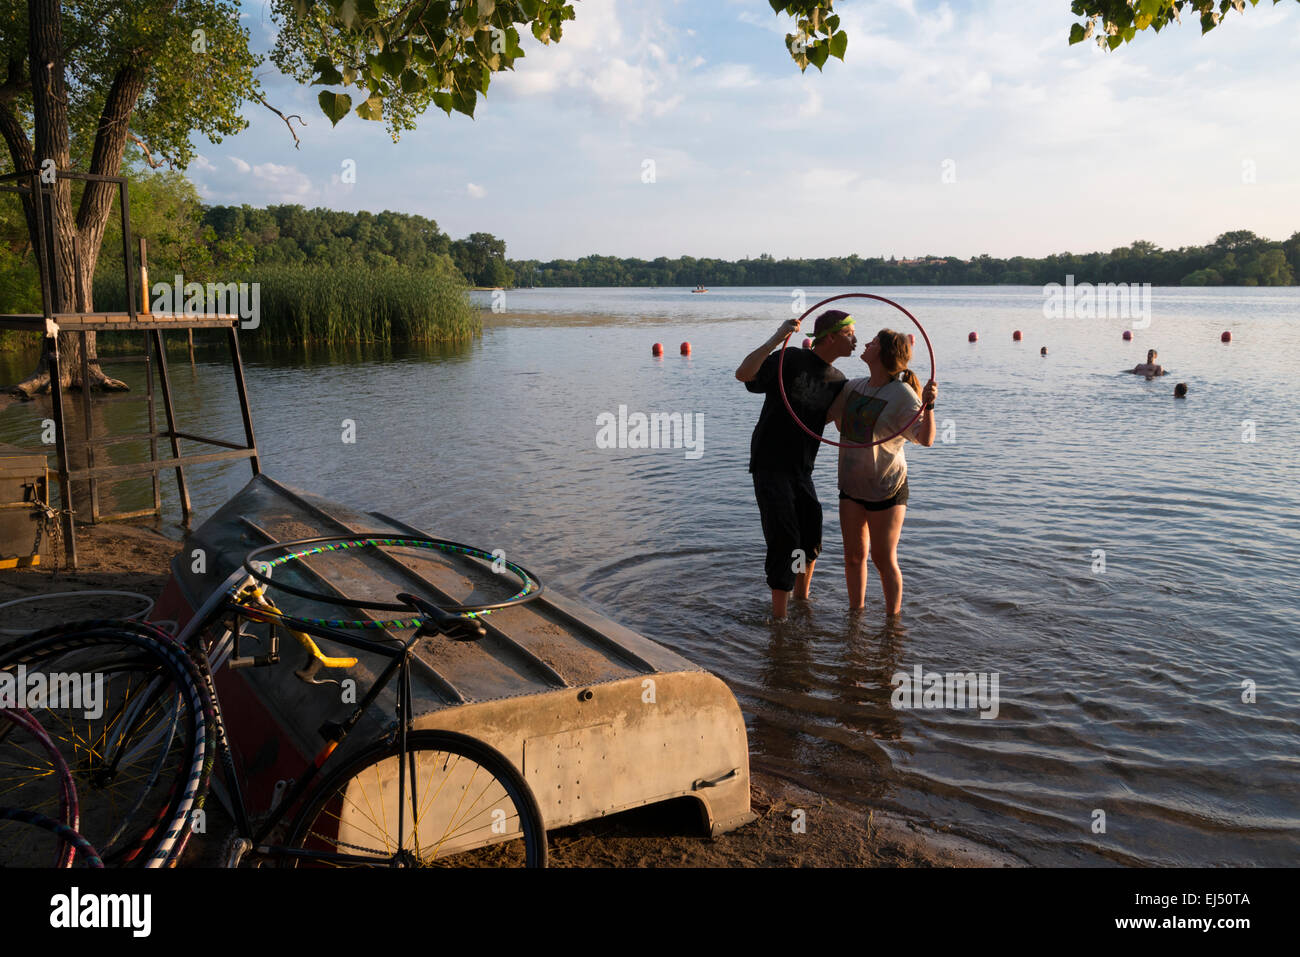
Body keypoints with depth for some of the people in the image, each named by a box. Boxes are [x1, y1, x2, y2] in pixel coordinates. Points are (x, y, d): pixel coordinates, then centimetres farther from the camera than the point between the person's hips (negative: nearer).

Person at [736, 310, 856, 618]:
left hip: (802, 468, 7)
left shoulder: (836, 380, 9)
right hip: (770, 464, -7)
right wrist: (776, 338, -31)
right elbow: (743, 374, -26)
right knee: (785, 541, -9)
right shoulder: (791, 359, -13)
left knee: (811, 537, 15)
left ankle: (802, 598, 38)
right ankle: (779, 617, 1)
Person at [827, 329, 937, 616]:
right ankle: (855, 614, 26)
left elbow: (925, 438, -25)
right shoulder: (854, 387, 4)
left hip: (886, 487, -6)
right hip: (852, 485, 6)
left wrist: (929, 405, -43)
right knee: (854, 556, 11)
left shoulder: (902, 394, -16)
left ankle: (893, 621, 17)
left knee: (884, 559, 2)